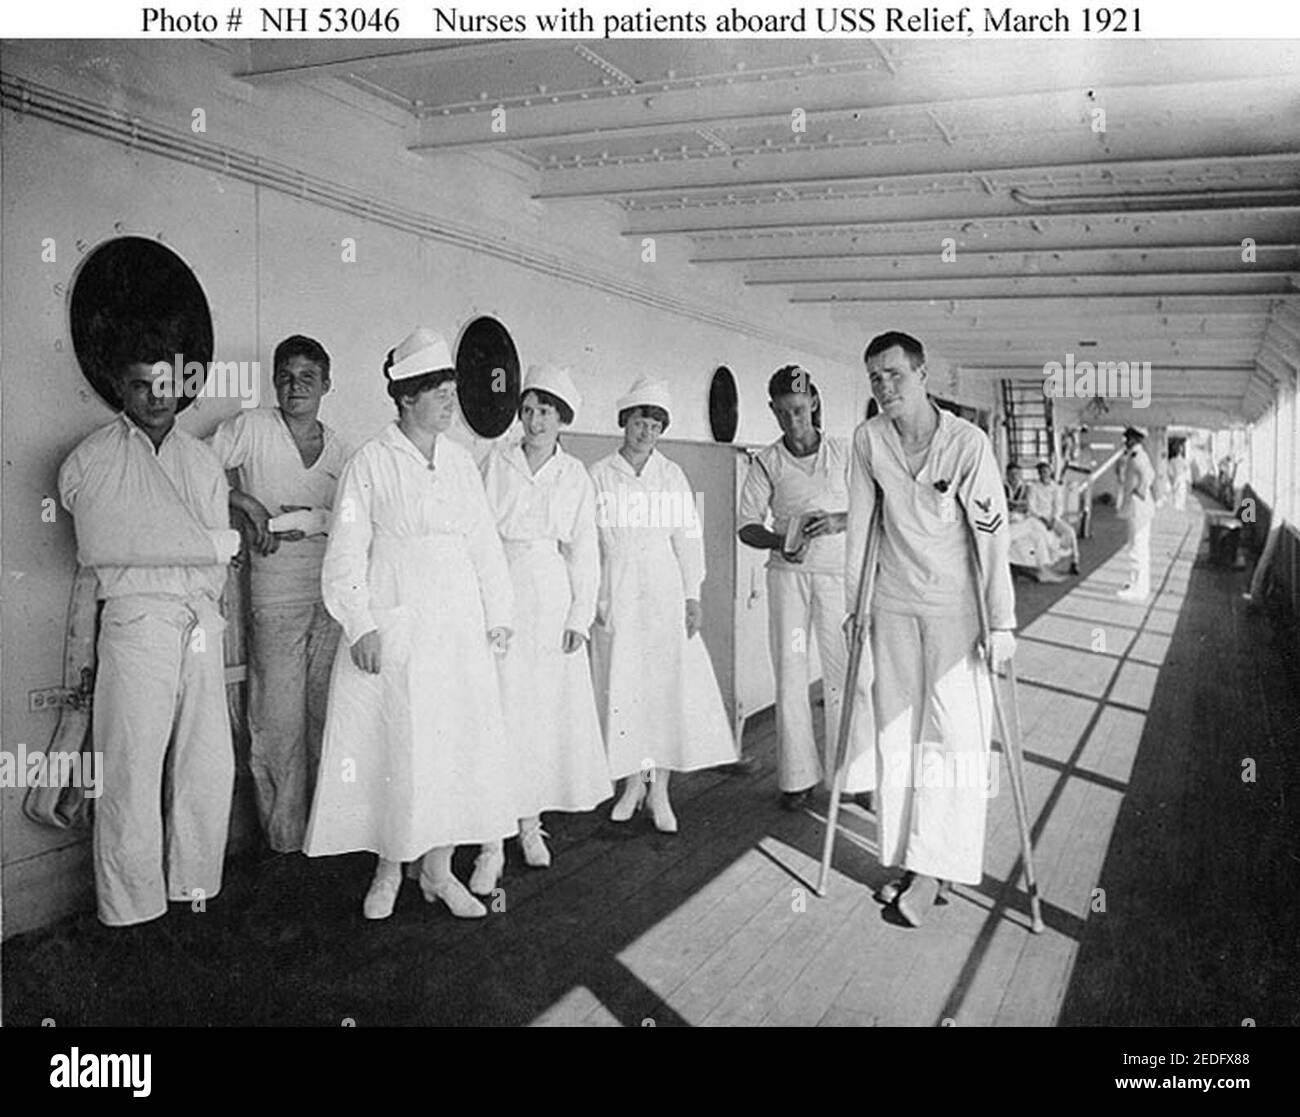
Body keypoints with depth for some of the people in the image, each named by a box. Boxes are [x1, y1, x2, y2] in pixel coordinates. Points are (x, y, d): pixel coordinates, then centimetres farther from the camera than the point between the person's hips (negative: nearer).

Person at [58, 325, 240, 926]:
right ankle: (129, 905, 13)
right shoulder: (90, 461, 3)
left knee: (209, 765, 6)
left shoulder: (203, 460, 17)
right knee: (132, 769, -1)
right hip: (135, 623, -4)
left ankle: (193, 883, 23)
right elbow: (100, 549, -10)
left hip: (201, 624, 4)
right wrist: (214, 540, -7)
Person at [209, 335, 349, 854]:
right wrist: (248, 504, -13)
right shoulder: (252, 427, -1)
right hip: (276, 592, -4)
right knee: (279, 713, -2)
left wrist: (318, 520, -4)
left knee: (329, 707, 7)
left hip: (334, 592, 4)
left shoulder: (336, 446, 11)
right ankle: (284, 832, 12)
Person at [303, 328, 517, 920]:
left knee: (459, 742, 5)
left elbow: (484, 543, 13)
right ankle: (389, 871, 19)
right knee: (392, 746, 1)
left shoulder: (460, 461, 11)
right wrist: (361, 626, -13)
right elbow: (346, 554, -5)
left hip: (458, 625, 5)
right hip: (393, 627, -4)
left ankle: (438, 870, 19)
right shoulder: (370, 462, -3)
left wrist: (497, 615, 8)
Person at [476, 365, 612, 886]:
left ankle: (531, 824, 20)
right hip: (503, 597, -2)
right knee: (501, 713, -6)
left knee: (550, 714, 5)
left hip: (554, 600, 2)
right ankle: (493, 843, -1)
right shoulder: (496, 463, 4)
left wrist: (580, 618, -2)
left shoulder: (576, 476, 7)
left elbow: (585, 553, 6)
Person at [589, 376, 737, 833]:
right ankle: (633, 782, 16)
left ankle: (660, 790, 5)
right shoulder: (599, 475, 4)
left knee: (668, 685, -3)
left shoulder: (672, 475, 7)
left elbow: (688, 537, 5)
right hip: (615, 594, -1)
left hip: (664, 593, 1)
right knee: (621, 687, 1)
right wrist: (591, 598, -4)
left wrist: (692, 596, -1)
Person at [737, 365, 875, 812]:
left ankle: (855, 776, 7)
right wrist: (778, 541, -19)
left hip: (838, 572, 0)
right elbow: (746, 526, 1)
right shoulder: (766, 462, 3)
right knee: (790, 673, 3)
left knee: (845, 671, -3)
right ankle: (798, 776, 14)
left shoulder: (844, 452, 3)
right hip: (788, 574, 1)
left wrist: (838, 521, -18)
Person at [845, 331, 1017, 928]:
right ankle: (903, 858, 22)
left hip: (956, 608, -4)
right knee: (895, 734, 9)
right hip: (893, 607, 4)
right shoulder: (868, 439, -3)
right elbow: (860, 522, 5)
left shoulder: (967, 441, -15)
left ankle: (933, 868, 7)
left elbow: (993, 533, -14)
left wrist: (1001, 622, -15)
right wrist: (854, 604, 8)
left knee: (955, 736, -4)